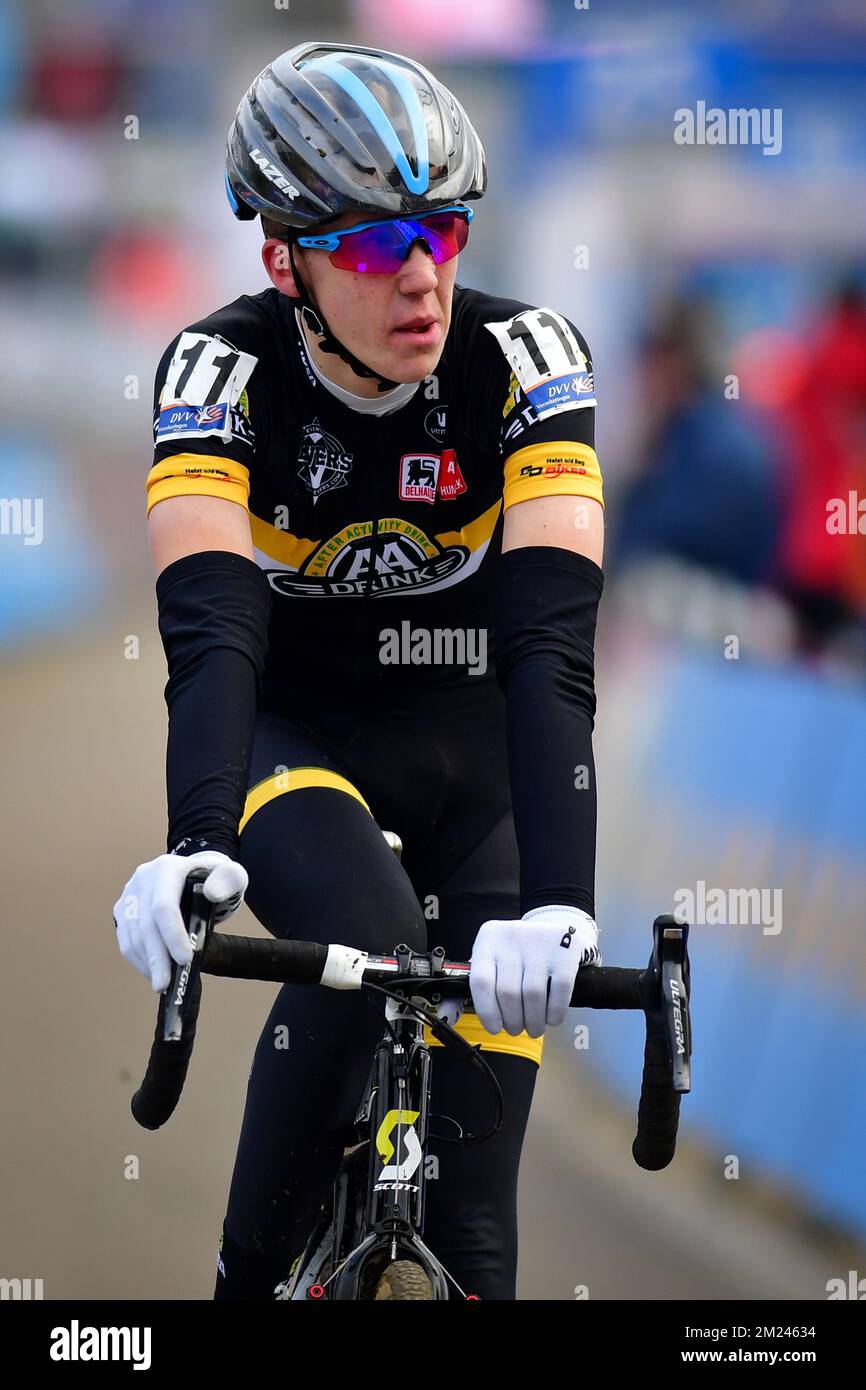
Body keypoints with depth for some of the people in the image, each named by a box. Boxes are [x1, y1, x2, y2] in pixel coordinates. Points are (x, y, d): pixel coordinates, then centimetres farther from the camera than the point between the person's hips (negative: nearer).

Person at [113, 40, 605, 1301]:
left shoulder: (523, 359, -24)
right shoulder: (222, 371, -23)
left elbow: (552, 641, -34)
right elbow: (209, 628, -37)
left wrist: (556, 901, -49)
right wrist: (197, 849, -56)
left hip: (469, 739, 1)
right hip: (294, 734, -1)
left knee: (466, 1225, -5)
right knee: (370, 945, -34)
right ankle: (249, 1274, -14)